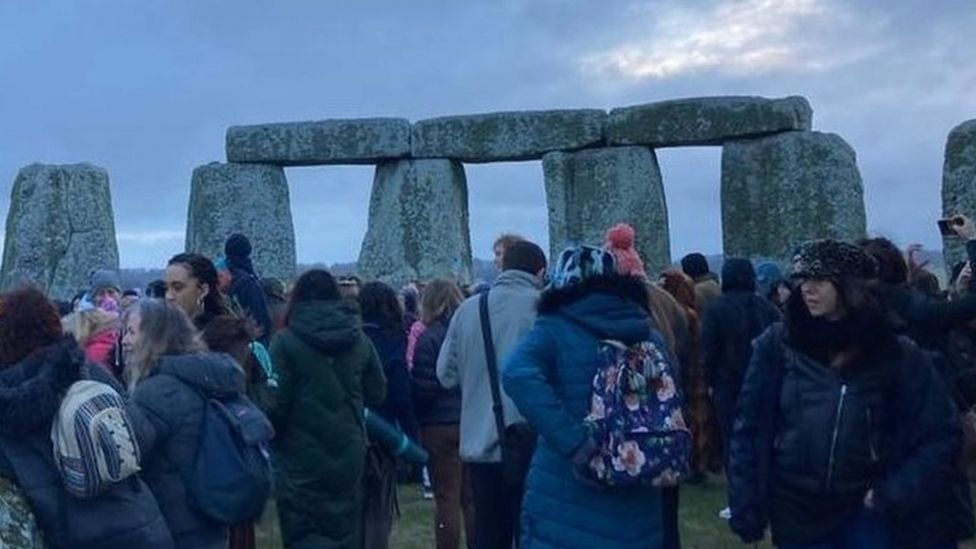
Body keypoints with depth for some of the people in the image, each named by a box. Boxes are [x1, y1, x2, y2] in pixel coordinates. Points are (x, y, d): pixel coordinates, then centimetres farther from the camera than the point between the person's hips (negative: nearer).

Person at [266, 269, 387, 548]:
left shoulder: (285, 341, -9)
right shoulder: (359, 339, 2)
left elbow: (277, 402, -12)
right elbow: (377, 395, 8)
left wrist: (270, 437, 7)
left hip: (301, 460, -3)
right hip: (348, 456, 4)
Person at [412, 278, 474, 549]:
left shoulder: (428, 338, -10)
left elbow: (423, 387, -12)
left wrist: (412, 418, 3)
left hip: (440, 425, -4)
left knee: (447, 498, 2)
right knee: (473, 497, 11)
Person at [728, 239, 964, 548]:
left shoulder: (897, 355, -4)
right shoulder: (777, 345, -5)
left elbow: (939, 438, -1)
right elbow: (749, 429, -2)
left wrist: (893, 495, -11)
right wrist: (746, 507, -5)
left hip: (866, 514, -1)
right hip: (796, 514, 1)